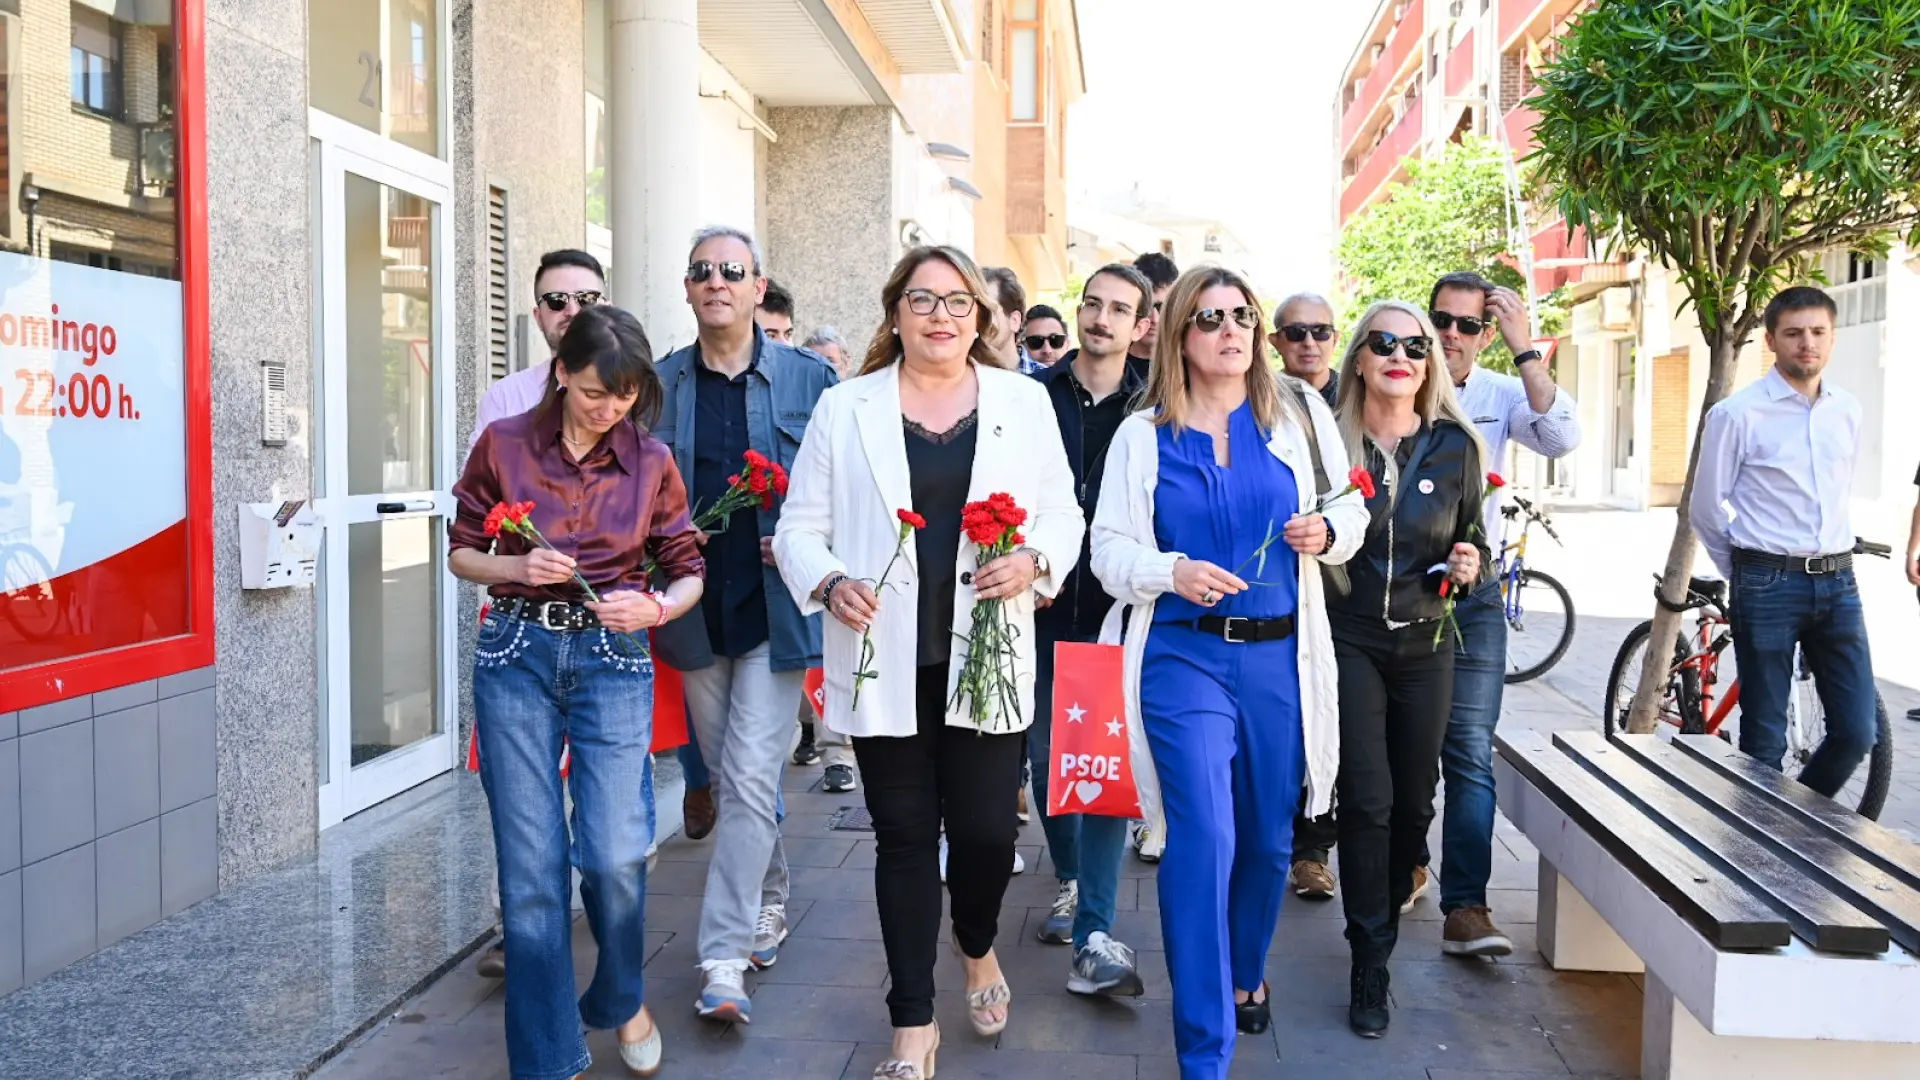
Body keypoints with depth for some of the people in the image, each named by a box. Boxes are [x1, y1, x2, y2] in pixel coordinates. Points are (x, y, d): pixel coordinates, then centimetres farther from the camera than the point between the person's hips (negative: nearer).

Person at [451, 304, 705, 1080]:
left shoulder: (652, 462, 1)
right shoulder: (502, 445, -1)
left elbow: (688, 572, 6)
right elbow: (462, 553, 7)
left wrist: (654, 608, -15)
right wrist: (518, 567, -13)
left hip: (613, 659, 0)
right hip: (517, 654, 0)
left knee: (617, 858, -7)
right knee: (531, 868, 1)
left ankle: (621, 1000, 25)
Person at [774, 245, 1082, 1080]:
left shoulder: (1024, 401, 7)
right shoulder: (845, 408, 4)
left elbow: (1063, 515, 9)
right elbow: (800, 527, 5)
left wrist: (1032, 562, -11)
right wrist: (830, 583, -14)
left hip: (986, 658, 0)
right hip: (885, 661, 0)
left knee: (986, 830, 0)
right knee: (905, 837, 7)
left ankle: (977, 948, 36)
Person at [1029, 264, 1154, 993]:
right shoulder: (1033, 395, 2)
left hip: (1117, 610, -2)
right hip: (1043, 604, 2)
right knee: (1045, 754, 12)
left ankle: (1094, 937, -5)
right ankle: (1071, 881, 35)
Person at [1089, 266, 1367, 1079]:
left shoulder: (1299, 417, 5)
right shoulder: (1142, 435, 2)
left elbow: (1352, 509, 11)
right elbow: (1110, 552, -2)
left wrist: (1326, 531, -11)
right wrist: (1172, 572, -20)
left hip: (1279, 656, 2)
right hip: (1185, 655, -2)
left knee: (1268, 838, 14)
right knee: (1203, 841, -11)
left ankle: (1245, 974, 43)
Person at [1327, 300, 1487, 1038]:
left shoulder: (1455, 446, 1)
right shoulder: (1328, 440, -5)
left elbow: (1473, 538, 9)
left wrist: (1469, 567, -11)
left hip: (1425, 643, 3)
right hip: (1350, 640, -3)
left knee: (1415, 797, 11)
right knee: (1367, 799, -7)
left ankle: (1387, 905, 37)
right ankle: (1371, 963, 4)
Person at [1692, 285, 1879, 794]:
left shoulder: (1848, 411, 9)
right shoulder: (1737, 414, -7)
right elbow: (1705, 509, 0)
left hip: (1838, 583, 5)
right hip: (1769, 586, -5)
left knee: (1857, 731, 5)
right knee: (1765, 738, 2)